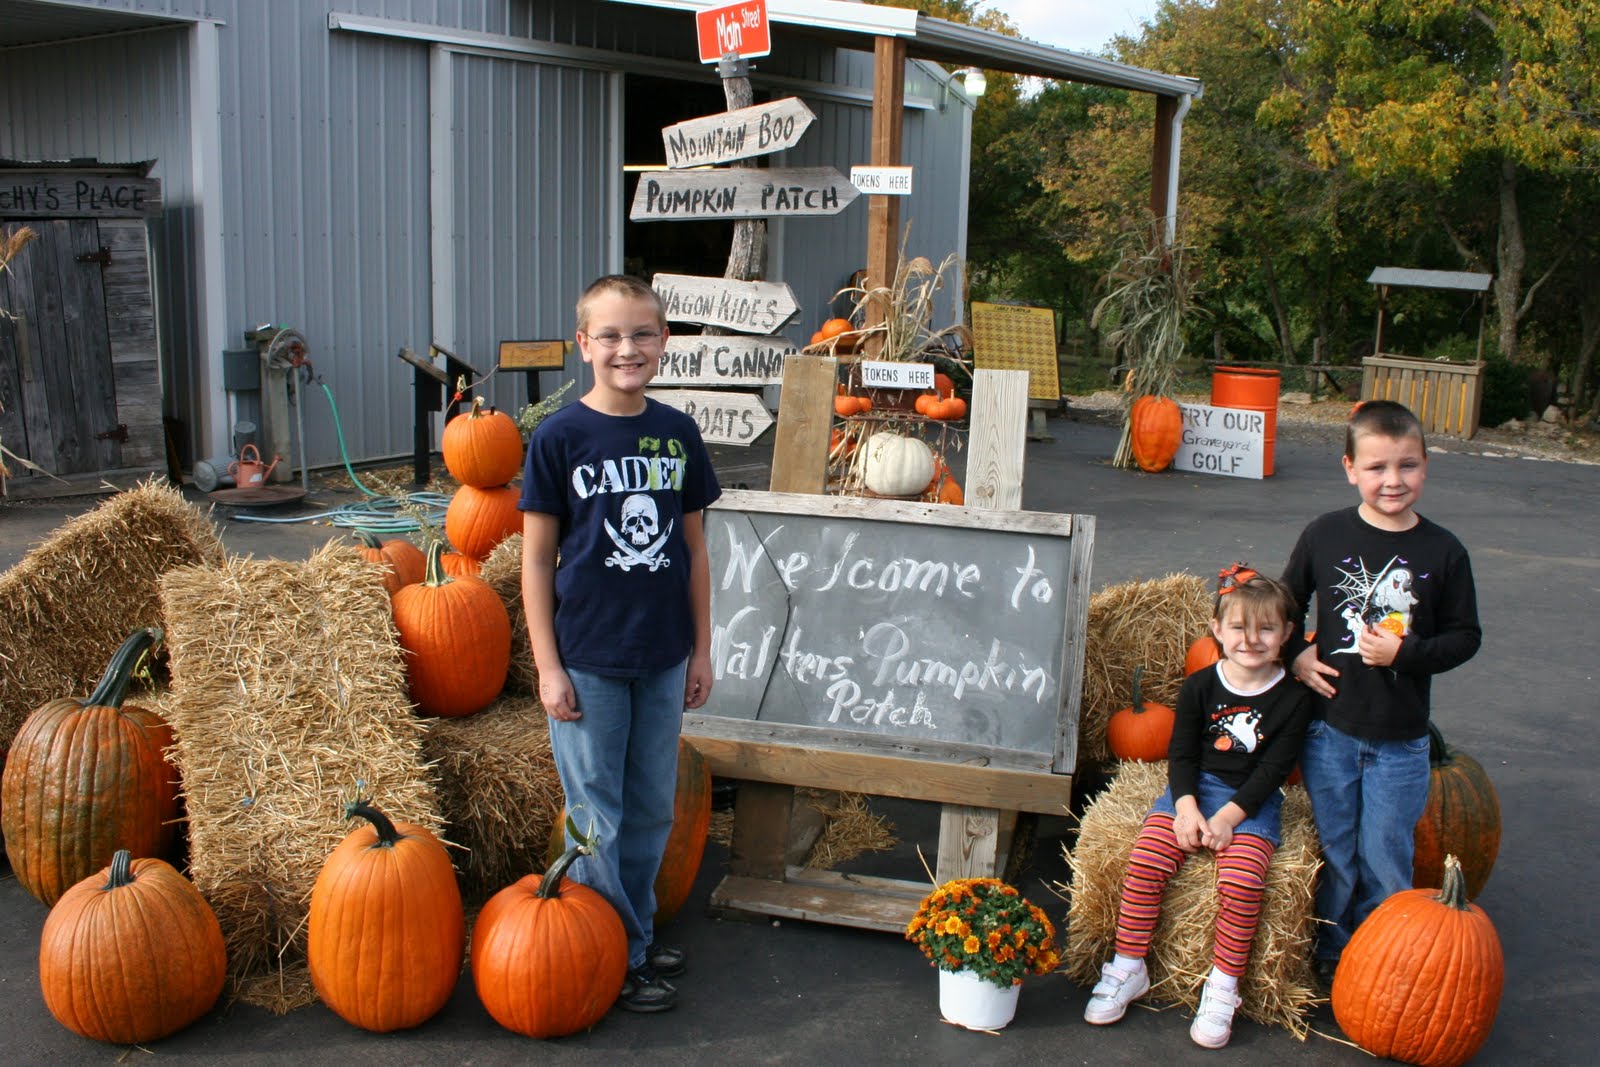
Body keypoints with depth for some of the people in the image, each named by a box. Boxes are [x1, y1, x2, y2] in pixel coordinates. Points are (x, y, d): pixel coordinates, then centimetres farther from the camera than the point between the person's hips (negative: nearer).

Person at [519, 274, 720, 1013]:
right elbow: (537, 559, -6)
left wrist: (701, 649, 8)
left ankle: (639, 929, 35)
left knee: (652, 811, 16)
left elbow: (693, 548, 8)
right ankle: (617, 958, 22)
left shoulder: (678, 433, 2)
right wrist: (548, 667, -9)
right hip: (587, 659, -4)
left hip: (662, 657, 4)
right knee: (597, 819, 7)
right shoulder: (559, 438, -9)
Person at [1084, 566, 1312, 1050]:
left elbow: (1275, 767, -6)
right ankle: (1128, 968, -6)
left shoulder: (1293, 698, -3)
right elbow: (1181, 753, 2)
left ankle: (1222, 987, -11)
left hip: (1252, 799, -1)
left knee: (1242, 880, -27)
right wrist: (1186, 807, -15)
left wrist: (1229, 816, -16)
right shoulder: (1199, 687, 1)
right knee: (1146, 862, -21)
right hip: (1194, 787, 2)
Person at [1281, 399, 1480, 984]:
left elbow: (1465, 636, 0)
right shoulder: (1325, 534, -4)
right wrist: (1295, 653, -4)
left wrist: (1406, 653, -15)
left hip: (1401, 739, 0)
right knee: (1336, 854, 13)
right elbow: (1285, 602, 10)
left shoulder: (1442, 552, -6)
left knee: (1386, 863, 9)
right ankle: (1331, 956, 30)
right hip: (1330, 729, 1)